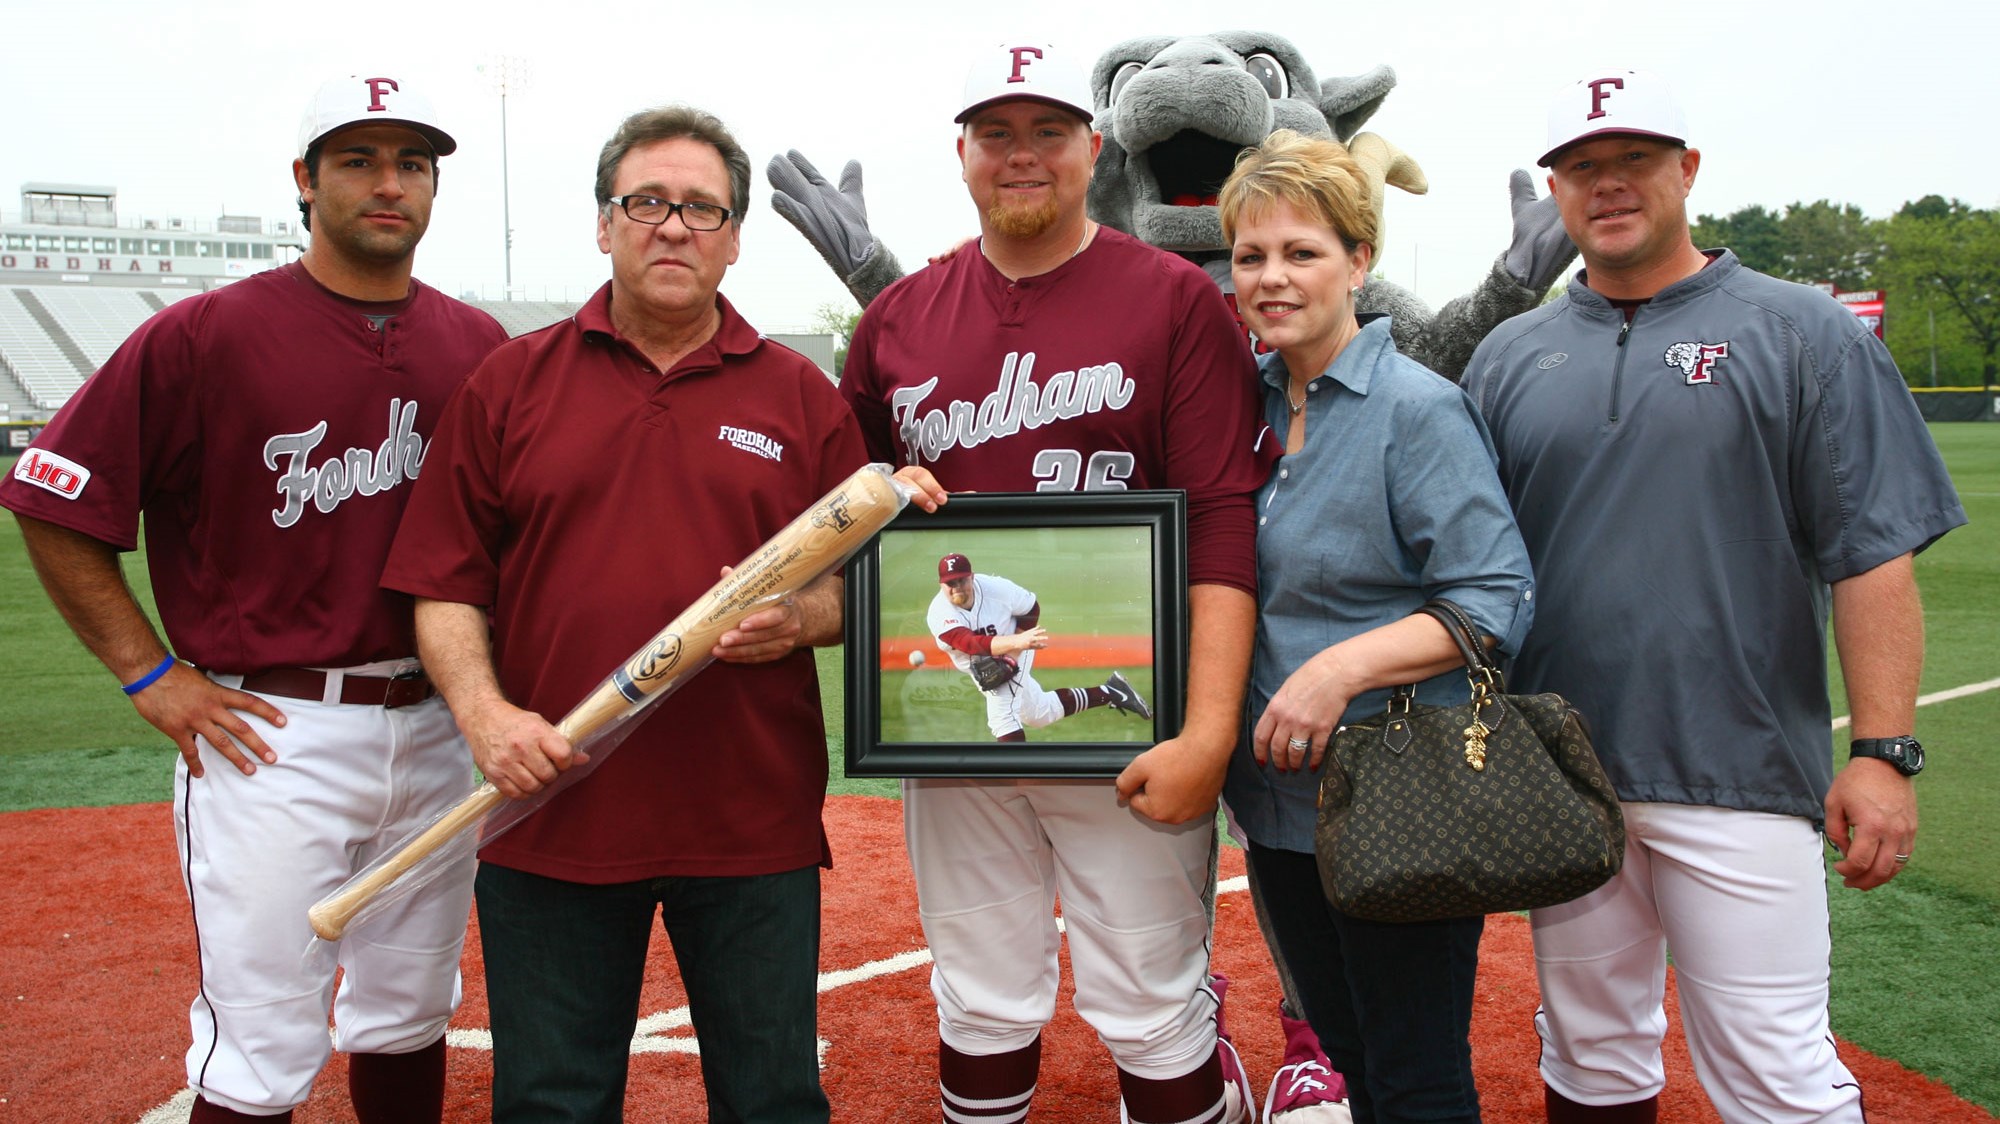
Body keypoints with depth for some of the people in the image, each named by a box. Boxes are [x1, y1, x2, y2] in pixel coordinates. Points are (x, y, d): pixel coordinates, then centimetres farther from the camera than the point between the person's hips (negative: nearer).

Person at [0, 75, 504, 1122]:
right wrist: (150, 672, -7)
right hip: (269, 732, -4)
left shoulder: (477, 345, 6)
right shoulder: (207, 333, -8)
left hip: (435, 727, 5)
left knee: (411, 1023, 17)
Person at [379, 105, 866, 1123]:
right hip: (549, 811, 0)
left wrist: (797, 620, -13)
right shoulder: (509, 382, 6)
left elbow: (861, 585, 8)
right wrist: (482, 710, -11)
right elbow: (444, 586, 4)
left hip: (756, 821, 0)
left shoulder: (800, 396, 6)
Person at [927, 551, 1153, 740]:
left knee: (1002, 716, -25)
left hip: (1012, 657, -4)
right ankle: (1108, 693, 36)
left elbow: (1031, 608, -11)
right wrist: (1015, 641, -59)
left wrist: (1012, 654, -23)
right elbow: (972, 643, -42)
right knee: (1040, 713, 19)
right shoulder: (939, 613, -27)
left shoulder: (995, 587, -27)